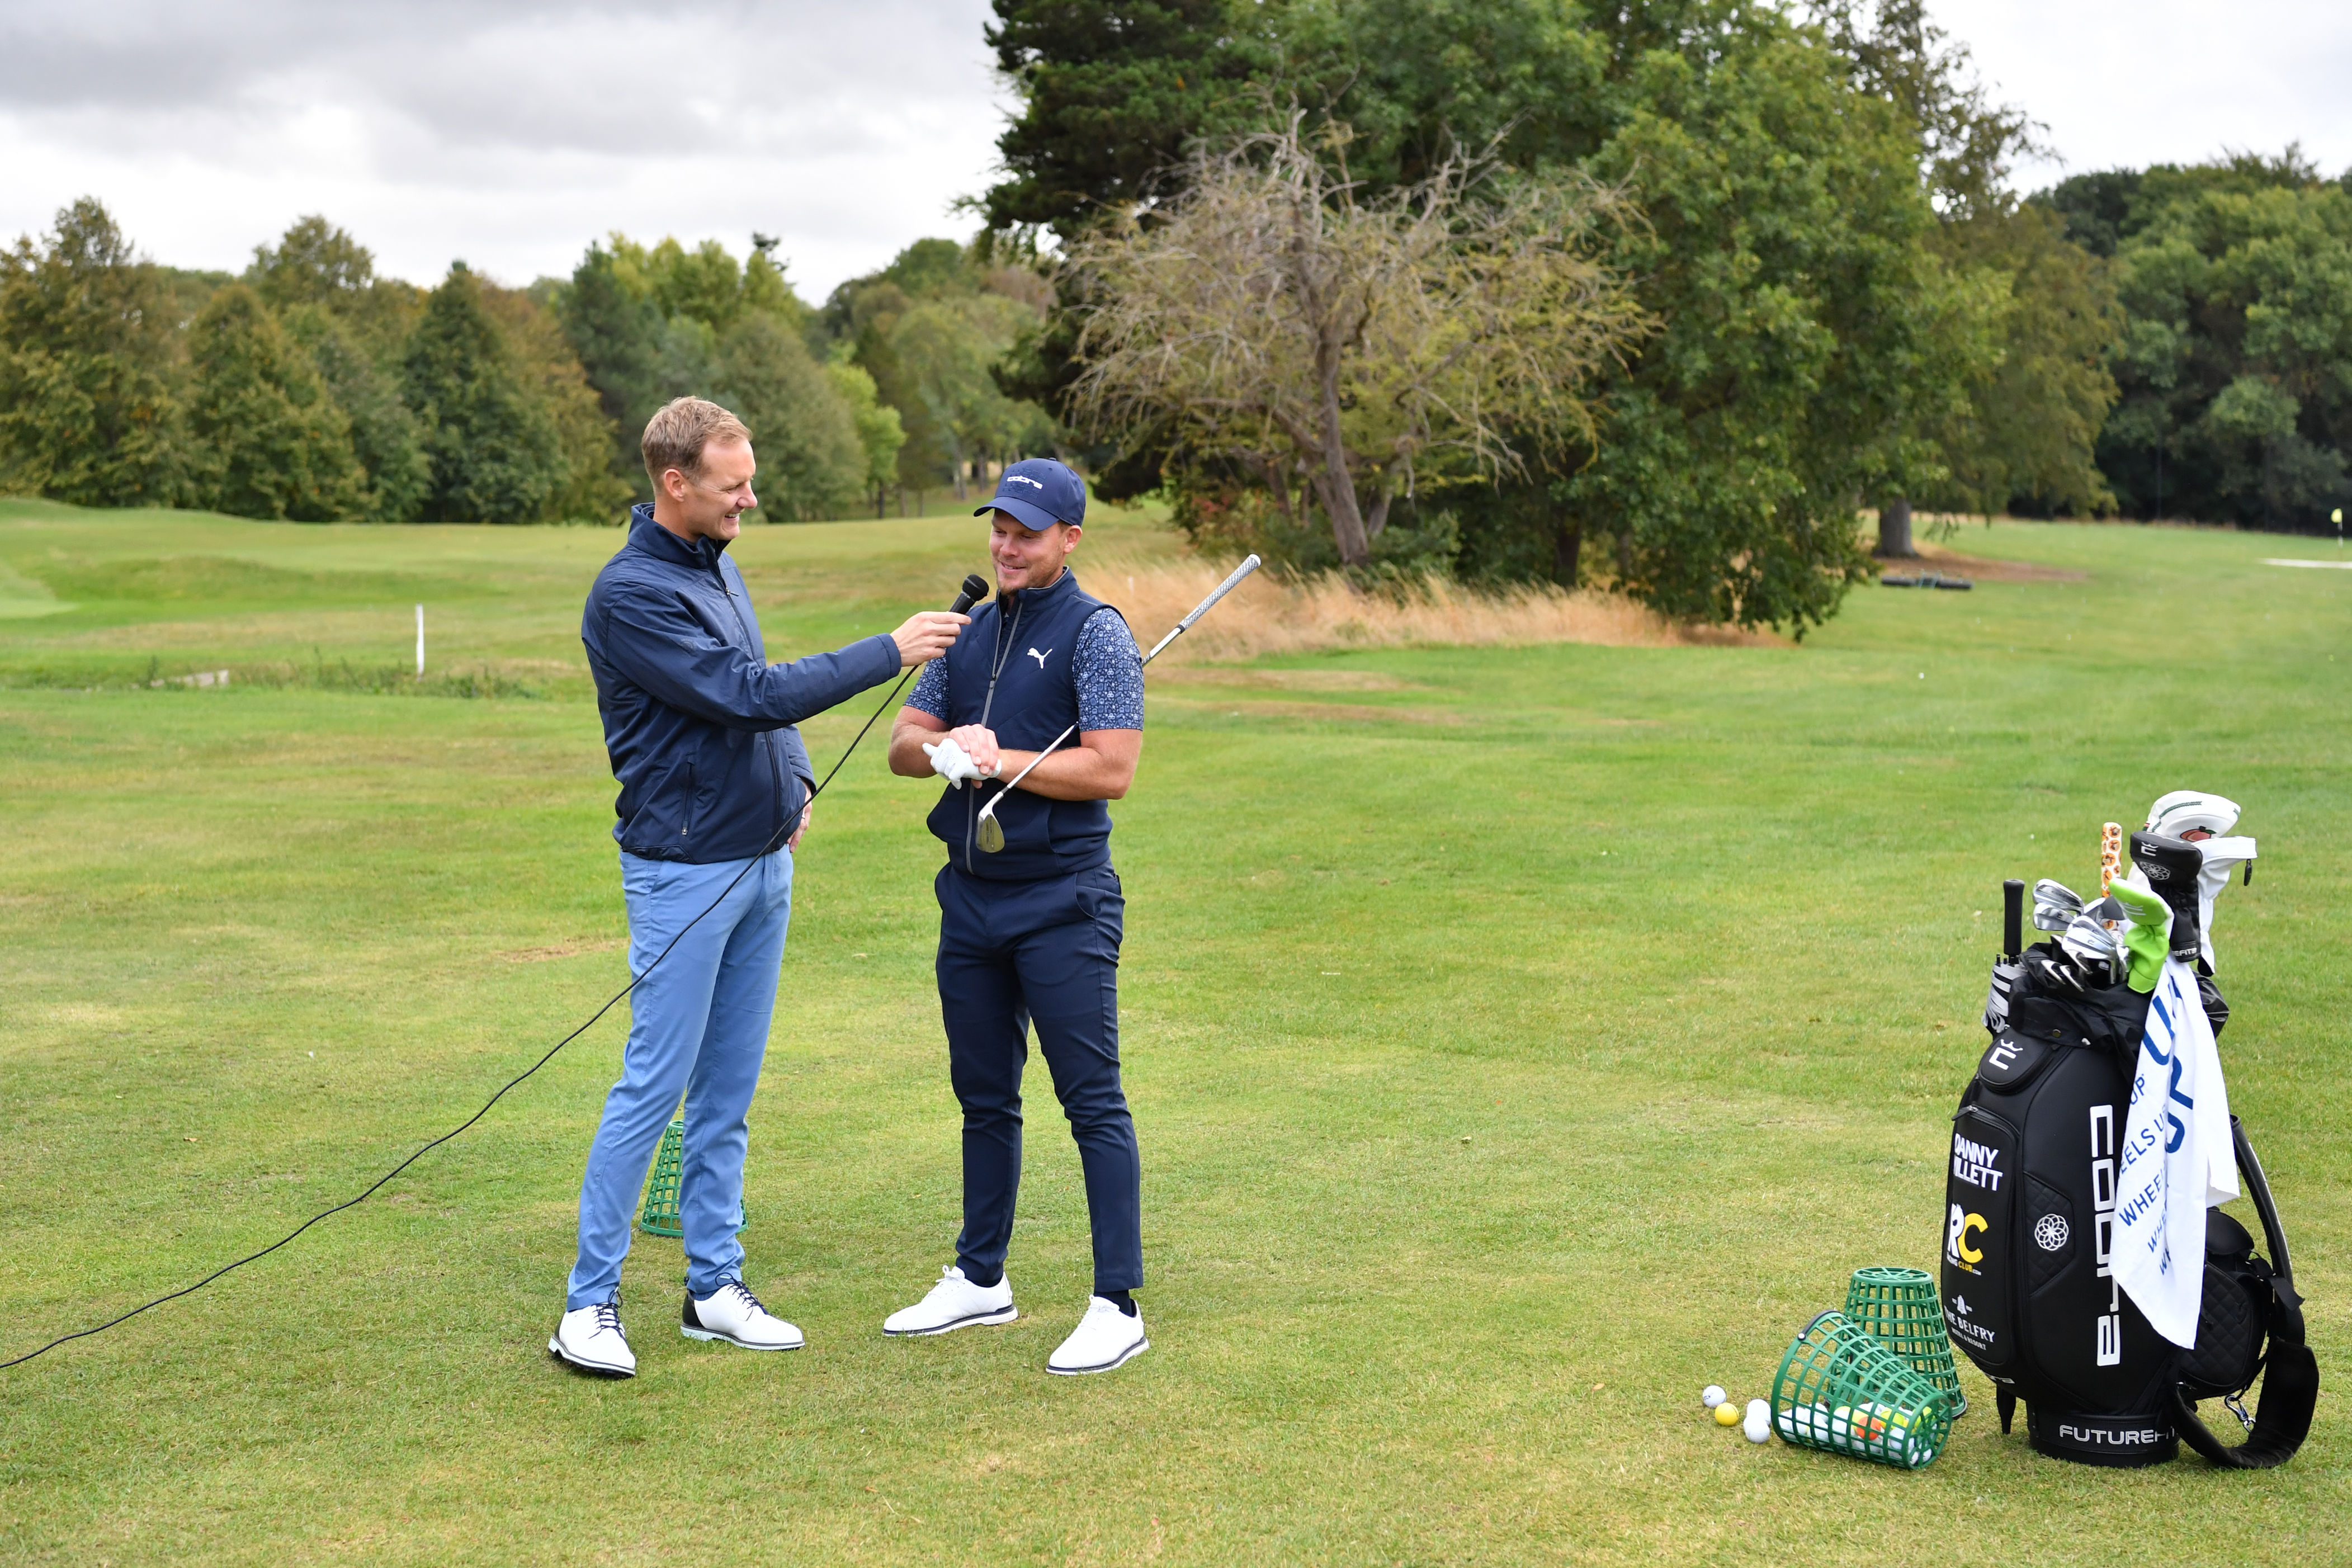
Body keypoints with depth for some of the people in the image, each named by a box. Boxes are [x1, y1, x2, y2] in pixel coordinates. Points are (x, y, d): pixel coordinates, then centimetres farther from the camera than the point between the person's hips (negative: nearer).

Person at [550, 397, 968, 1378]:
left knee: (728, 1091, 10)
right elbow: (746, 695, -21)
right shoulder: (629, 593, -16)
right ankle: (590, 1305, 3)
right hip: (684, 873, -8)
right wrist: (889, 653, -18)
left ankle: (714, 1289, 18)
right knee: (654, 1088, -6)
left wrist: (795, 782, 6)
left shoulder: (718, 564, 11)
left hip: (763, 862, 8)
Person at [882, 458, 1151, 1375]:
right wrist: (944, 746, -11)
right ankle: (980, 1280, 27)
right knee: (983, 1096, 15)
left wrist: (998, 760, -14)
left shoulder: (1096, 634, -7)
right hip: (971, 892, 7)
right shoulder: (969, 631, 14)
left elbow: (1111, 769, -16)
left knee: (1092, 1101, -6)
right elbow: (902, 744, 11)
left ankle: (1118, 1308, -3)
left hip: (1063, 903, -7)